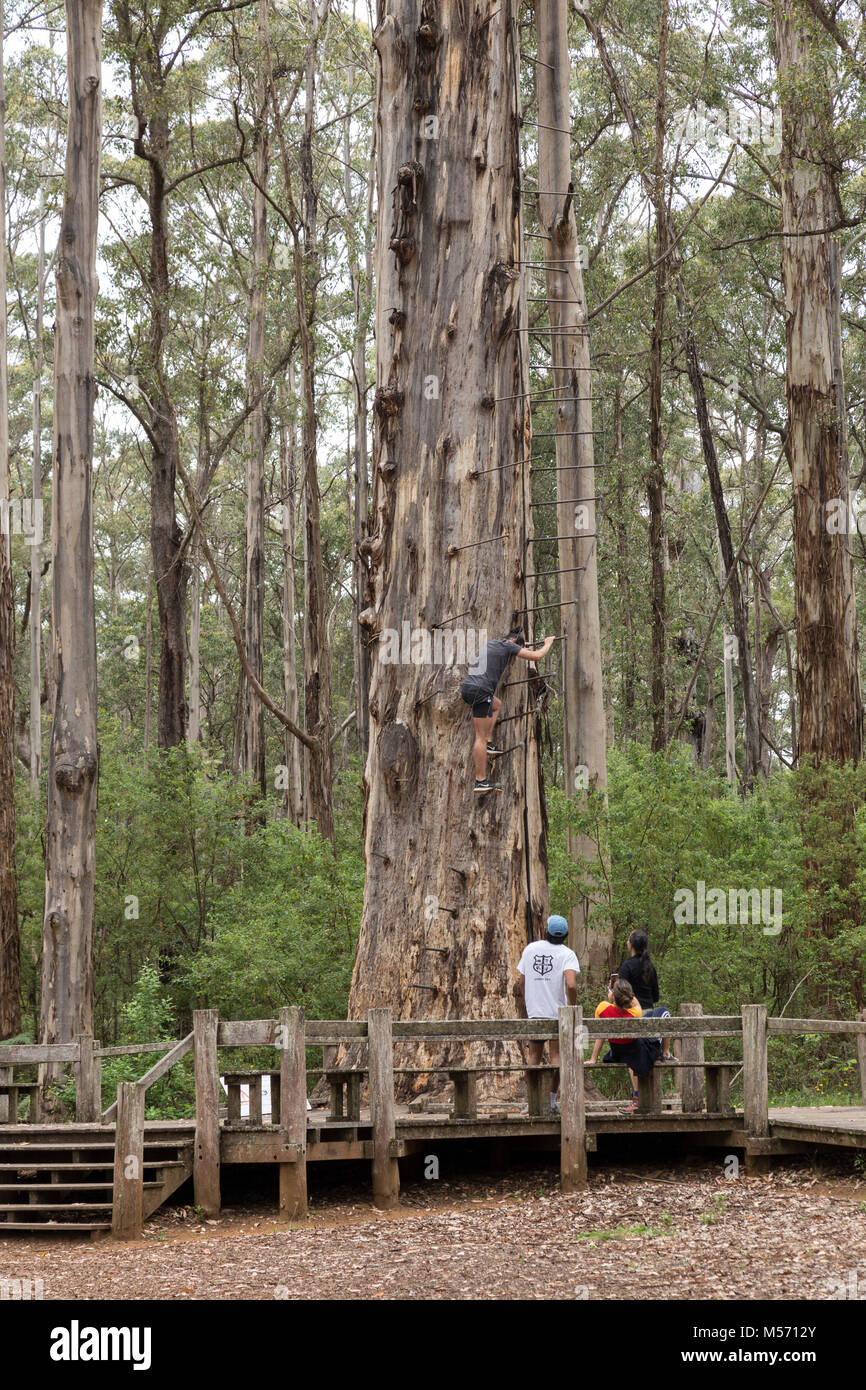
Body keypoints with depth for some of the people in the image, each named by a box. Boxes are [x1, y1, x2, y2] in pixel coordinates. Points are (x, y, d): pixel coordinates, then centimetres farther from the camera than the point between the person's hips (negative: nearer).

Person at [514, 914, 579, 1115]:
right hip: (558, 1012, -3)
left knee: (534, 1056, 13)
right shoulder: (567, 954, -8)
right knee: (556, 1055, 5)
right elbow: (571, 985, -23)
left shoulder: (530, 949, 5)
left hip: (534, 1013, 3)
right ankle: (552, 1099, 1)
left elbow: (520, 983, 8)